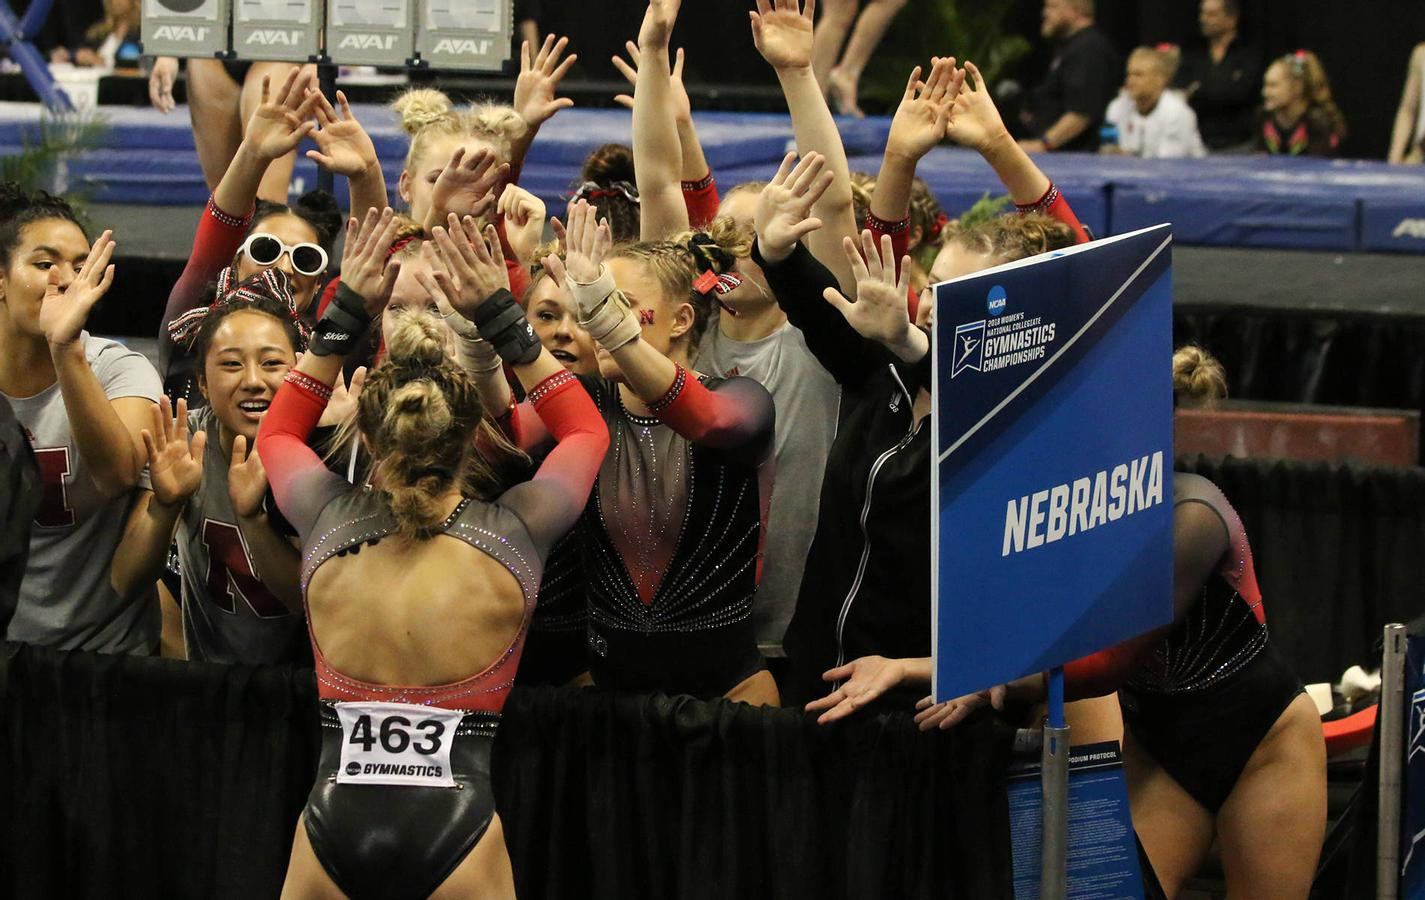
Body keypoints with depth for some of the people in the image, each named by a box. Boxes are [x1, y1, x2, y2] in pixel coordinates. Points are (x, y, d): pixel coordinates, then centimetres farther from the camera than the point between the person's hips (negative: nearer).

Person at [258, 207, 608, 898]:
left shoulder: (329, 524, -1)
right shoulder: (513, 535, -5)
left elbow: (278, 431, 23)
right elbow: (585, 431, 16)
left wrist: (347, 310, 16)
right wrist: (496, 314, 11)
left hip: (333, 832, 1)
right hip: (455, 827, -1)